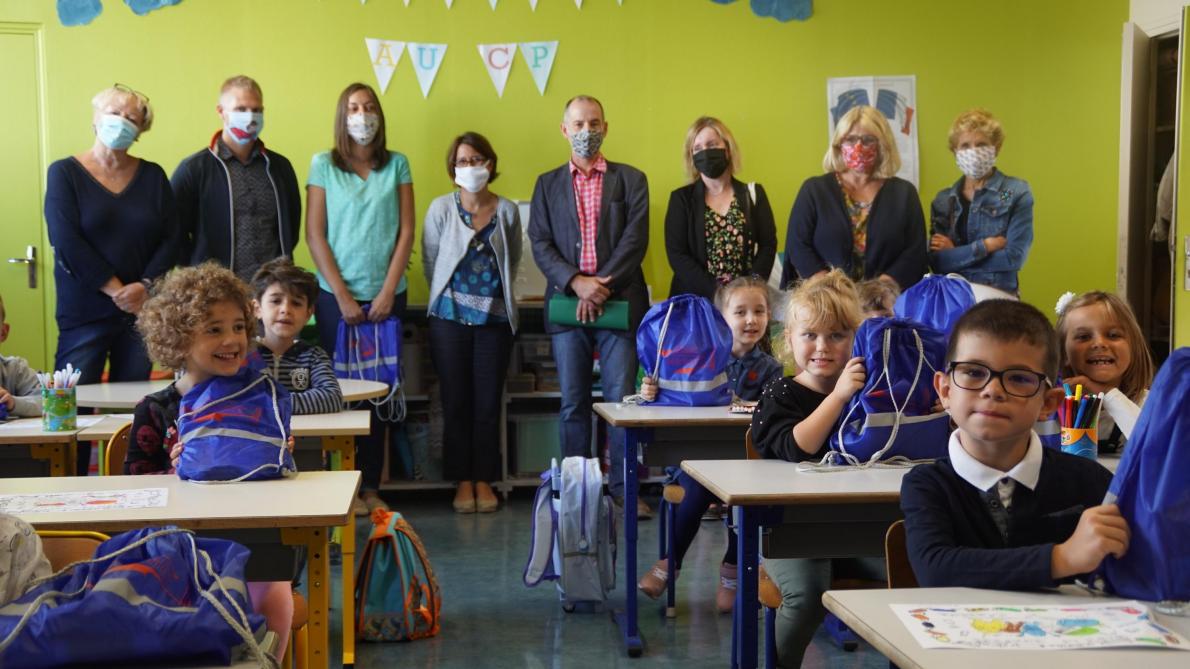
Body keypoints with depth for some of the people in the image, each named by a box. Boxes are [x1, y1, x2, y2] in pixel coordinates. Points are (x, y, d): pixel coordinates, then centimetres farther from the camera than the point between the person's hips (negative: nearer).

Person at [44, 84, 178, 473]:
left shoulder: (152, 176, 10)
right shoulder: (65, 173, 2)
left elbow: (171, 239, 4)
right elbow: (66, 240, -8)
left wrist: (145, 286, -12)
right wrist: (115, 289, -14)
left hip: (142, 311, 3)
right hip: (84, 313, -2)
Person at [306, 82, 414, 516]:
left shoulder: (397, 165, 7)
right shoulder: (323, 165, 2)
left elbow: (406, 232, 3)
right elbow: (315, 235, -2)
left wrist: (388, 291, -6)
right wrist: (343, 296, -8)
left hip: (386, 296, 1)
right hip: (336, 296, -1)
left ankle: (372, 488, 10)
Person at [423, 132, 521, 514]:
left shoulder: (507, 210, 3)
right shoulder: (441, 208, 0)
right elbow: (430, 261, 5)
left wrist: (498, 293, 11)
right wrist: (448, 295, 7)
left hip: (495, 318, 1)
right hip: (450, 317, -1)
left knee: (488, 403, 3)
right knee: (456, 401, 2)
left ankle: (484, 480, 12)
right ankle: (463, 481, 11)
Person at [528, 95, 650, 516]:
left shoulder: (631, 180, 9)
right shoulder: (547, 184, 14)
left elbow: (635, 240, -2)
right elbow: (540, 244, 4)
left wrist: (601, 286, -13)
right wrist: (576, 282, -12)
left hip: (619, 303, -2)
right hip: (566, 305, 2)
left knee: (622, 398, -4)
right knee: (573, 402, 4)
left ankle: (624, 487, 2)